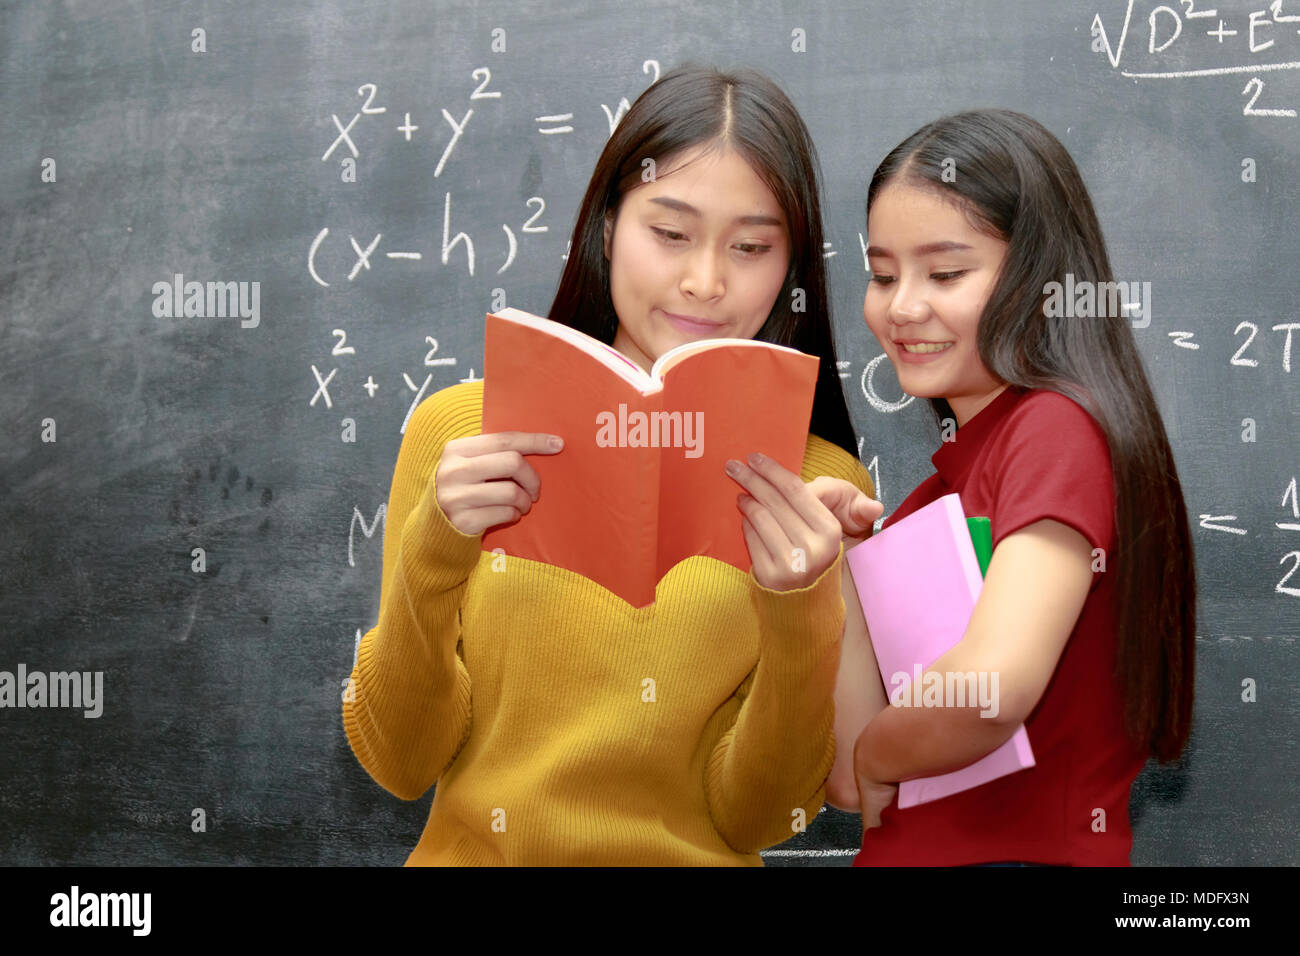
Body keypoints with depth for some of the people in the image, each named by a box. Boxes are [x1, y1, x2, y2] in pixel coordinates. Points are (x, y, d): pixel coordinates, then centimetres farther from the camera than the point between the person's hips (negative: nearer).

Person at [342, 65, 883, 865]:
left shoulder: (818, 489, -1)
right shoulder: (460, 430, 0)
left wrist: (803, 615, -18)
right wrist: (431, 557, -16)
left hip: (694, 857, -1)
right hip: (471, 849, 1)